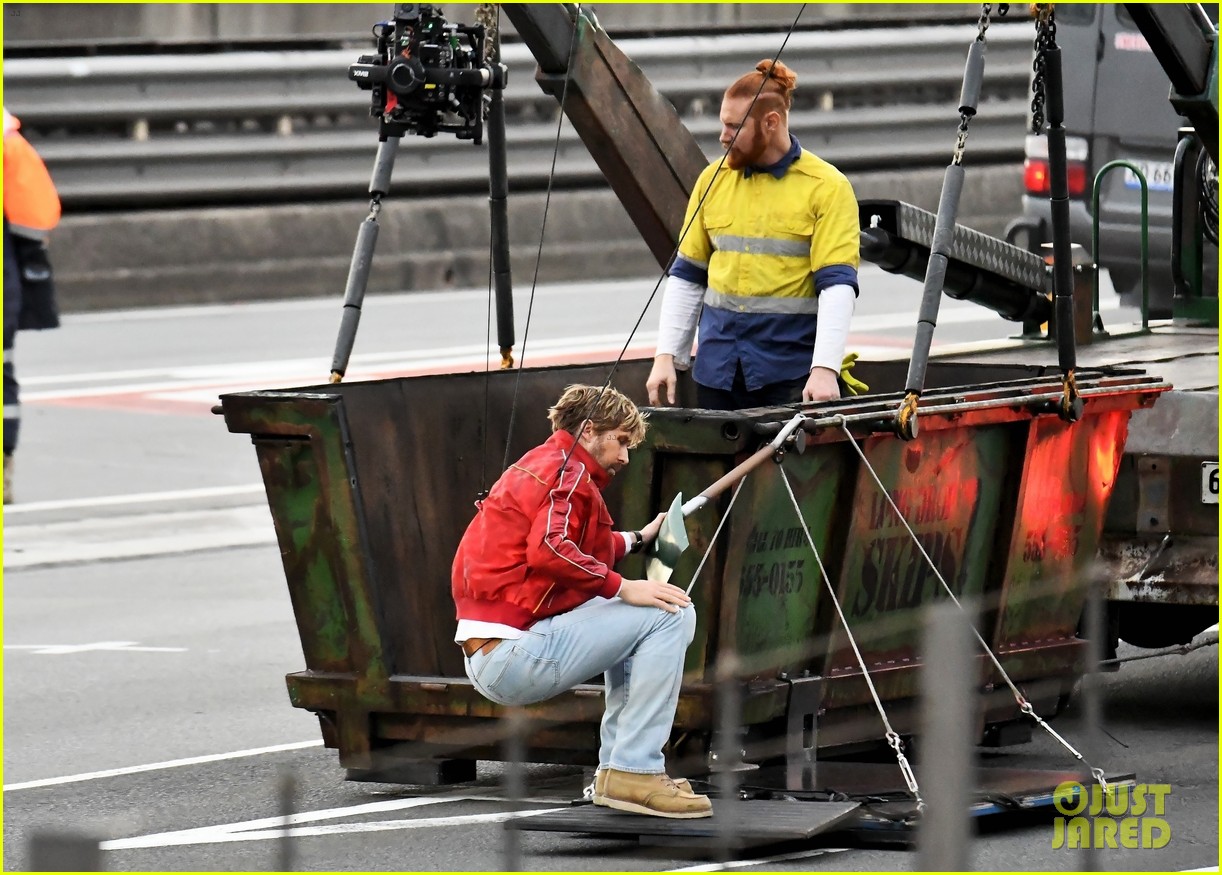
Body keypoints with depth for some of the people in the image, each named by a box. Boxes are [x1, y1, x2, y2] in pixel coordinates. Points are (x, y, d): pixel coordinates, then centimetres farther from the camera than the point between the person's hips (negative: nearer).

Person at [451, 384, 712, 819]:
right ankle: (635, 773, -15)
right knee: (671, 614, -12)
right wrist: (622, 587, -20)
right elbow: (549, 552, -25)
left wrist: (637, 539, 32)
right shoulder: (570, 473, -7)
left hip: (486, 658, 11)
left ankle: (615, 767, 19)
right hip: (514, 656, -11)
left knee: (630, 618, 29)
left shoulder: (538, 465, 24)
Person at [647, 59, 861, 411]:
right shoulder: (713, 179, 9)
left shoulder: (826, 187, -4)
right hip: (717, 368, 4)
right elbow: (686, 276, 14)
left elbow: (838, 285, -12)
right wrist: (666, 355, 7)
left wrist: (825, 368, -22)